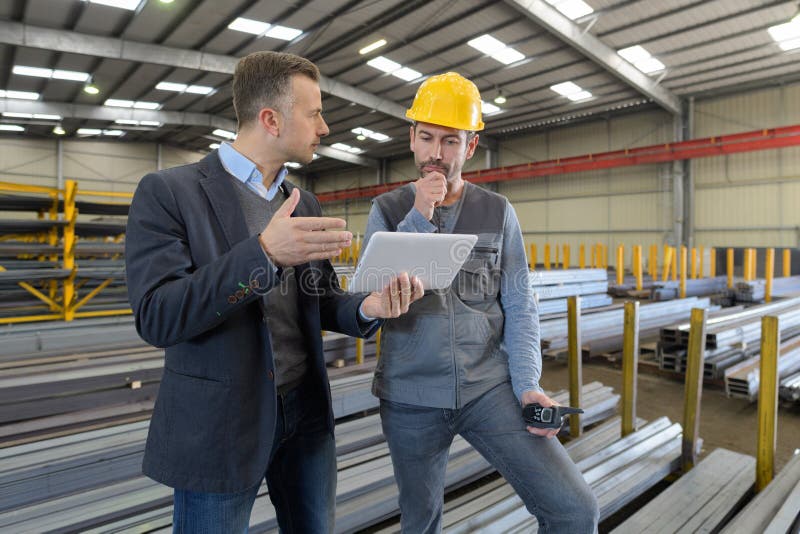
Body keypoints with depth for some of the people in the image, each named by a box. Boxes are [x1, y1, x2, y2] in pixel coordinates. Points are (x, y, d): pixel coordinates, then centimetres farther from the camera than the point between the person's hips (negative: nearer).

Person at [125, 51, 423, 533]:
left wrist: (367, 309, -14)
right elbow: (157, 317, -19)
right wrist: (264, 253, -31)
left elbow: (321, 302, 9)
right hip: (220, 421, -5)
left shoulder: (305, 203, 7)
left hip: (306, 412, 5)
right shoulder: (168, 192, -10)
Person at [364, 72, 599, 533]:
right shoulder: (388, 210, 1)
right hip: (411, 396, 0)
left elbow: (520, 307, 1)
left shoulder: (498, 212, 2)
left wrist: (527, 384, -12)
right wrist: (419, 218, -17)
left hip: (489, 387, 0)